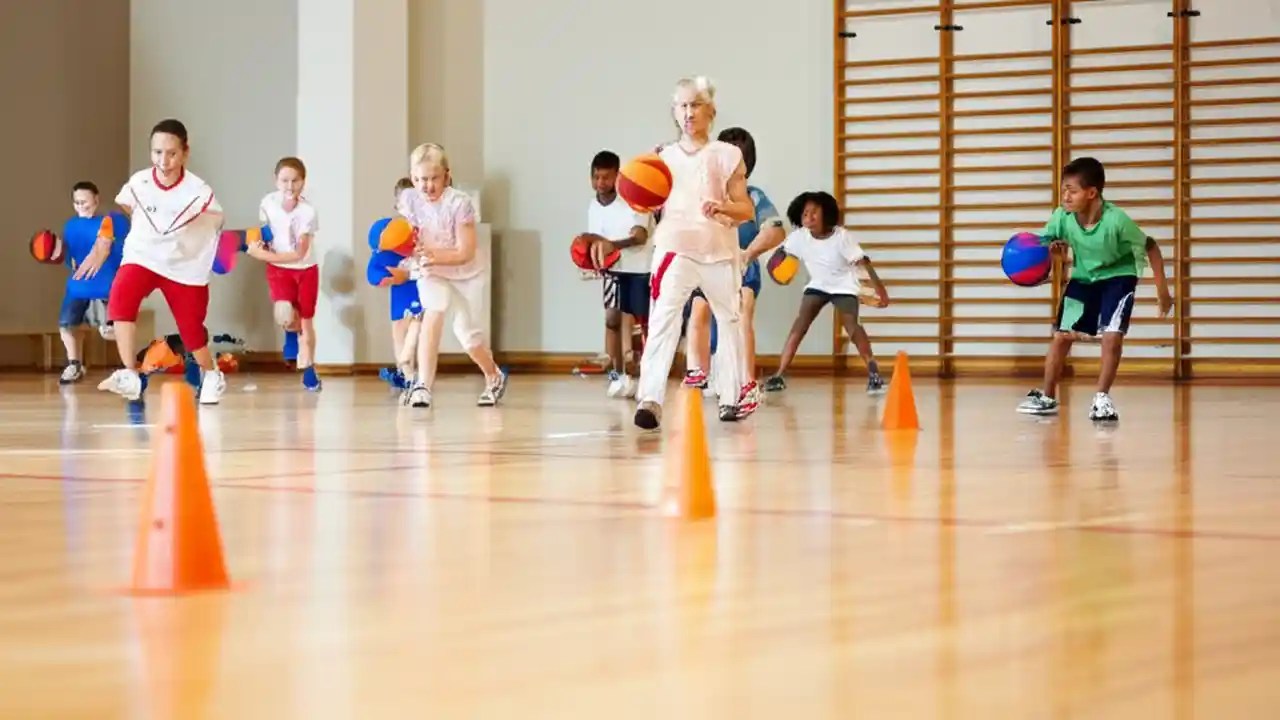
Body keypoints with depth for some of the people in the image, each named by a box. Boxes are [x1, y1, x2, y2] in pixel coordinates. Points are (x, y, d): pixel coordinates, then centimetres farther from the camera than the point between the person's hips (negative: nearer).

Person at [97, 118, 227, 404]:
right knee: (120, 298, -28)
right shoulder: (138, 183, -13)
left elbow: (217, 223, -2)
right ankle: (130, 376, -27)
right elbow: (124, 205, 11)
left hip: (185, 265, -1)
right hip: (142, 257, 1)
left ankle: (211, 375, 38)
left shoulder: (198, 191, -20)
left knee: (192, 330, 6)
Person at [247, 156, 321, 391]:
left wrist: (264, 255, -28)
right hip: (278, 269, 1)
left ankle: (307, 369, 25)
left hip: (306, 269, -1)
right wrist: (258, 245, -14)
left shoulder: (308, 212, -22)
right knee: (284, 316, -22)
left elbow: (299, 254, -24)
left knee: (306, 321, 7)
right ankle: (293, 327, 16)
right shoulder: (268, 203, -14)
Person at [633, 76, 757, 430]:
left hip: (719, 248, 1)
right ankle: (650, 399, -29)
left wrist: (724, 208, -19)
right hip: (674, 246, -1)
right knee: (663, 318, -19)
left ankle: (732, 397, 30)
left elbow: (747, 209, 1)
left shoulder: (727, 155, 4)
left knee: (729, 320, 13)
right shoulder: (664, 156, 9)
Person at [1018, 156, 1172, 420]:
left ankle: (1102, 398, -1)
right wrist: (1048, 249, -42)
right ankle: (1047, 397, 18)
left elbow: (1151, 248, -18)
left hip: (1118, 277, -4)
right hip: (1083, 277, 4)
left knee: (1112, 337, -18)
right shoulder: (1062, 216, -24)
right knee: (1061, 335, 4)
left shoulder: (1116, 220, -32)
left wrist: (1162, 291, -13)